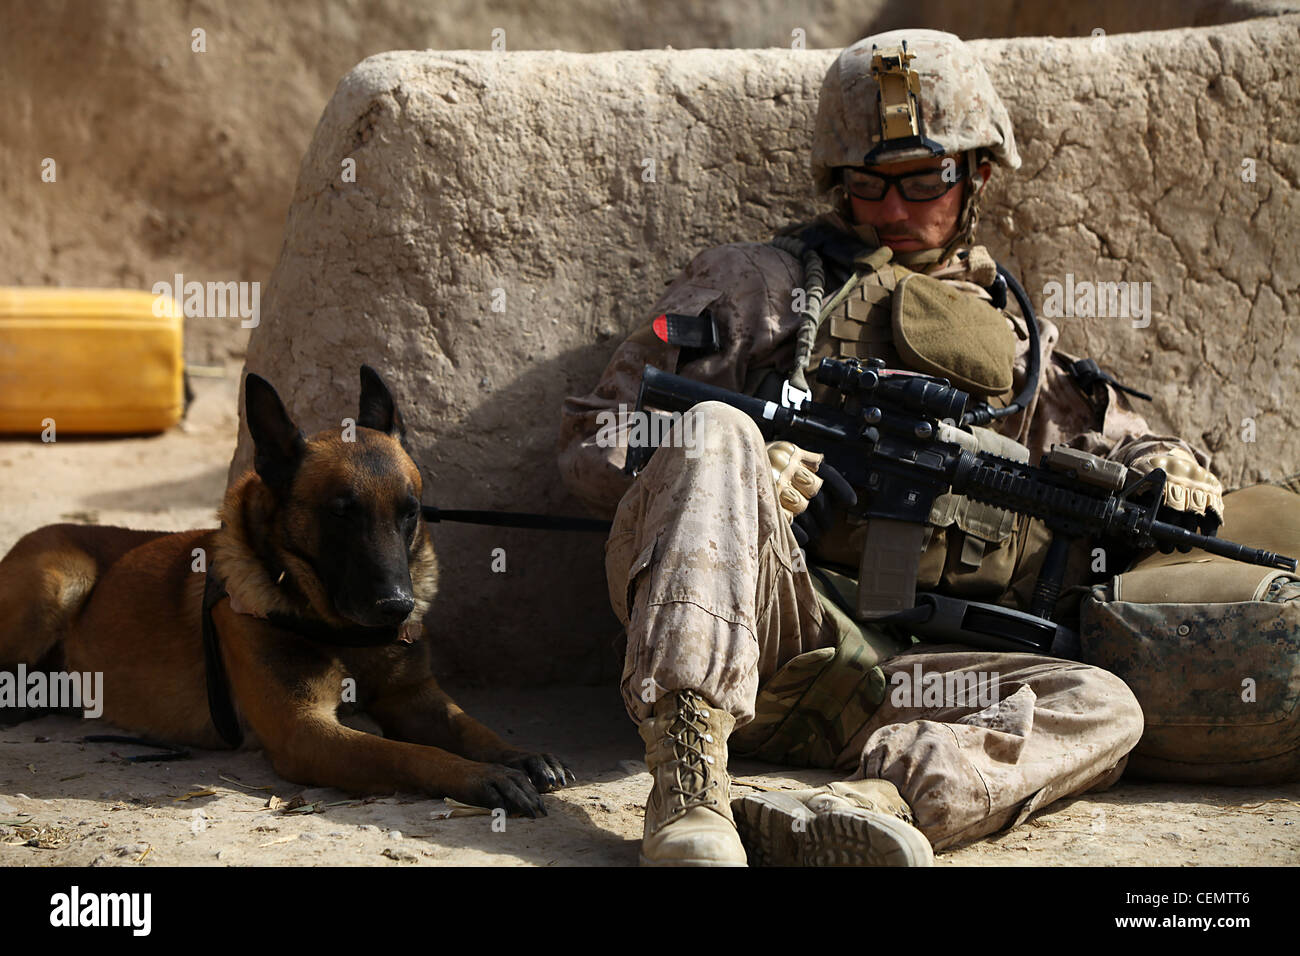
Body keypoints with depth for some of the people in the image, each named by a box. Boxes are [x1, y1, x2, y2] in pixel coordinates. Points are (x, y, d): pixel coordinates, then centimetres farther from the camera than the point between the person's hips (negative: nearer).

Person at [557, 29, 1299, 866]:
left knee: (1104, 706, -19)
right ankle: (688, 790, -44)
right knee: (718, 433, -30)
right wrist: (743, 473, -11)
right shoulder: (765, 283, 16)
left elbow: (1146, 450, 34)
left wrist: (1170, 478, 7)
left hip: (878, 674, 3)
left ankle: (875, 806, -48)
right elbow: (596, 437, 10)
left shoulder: (1011, 341, 27)